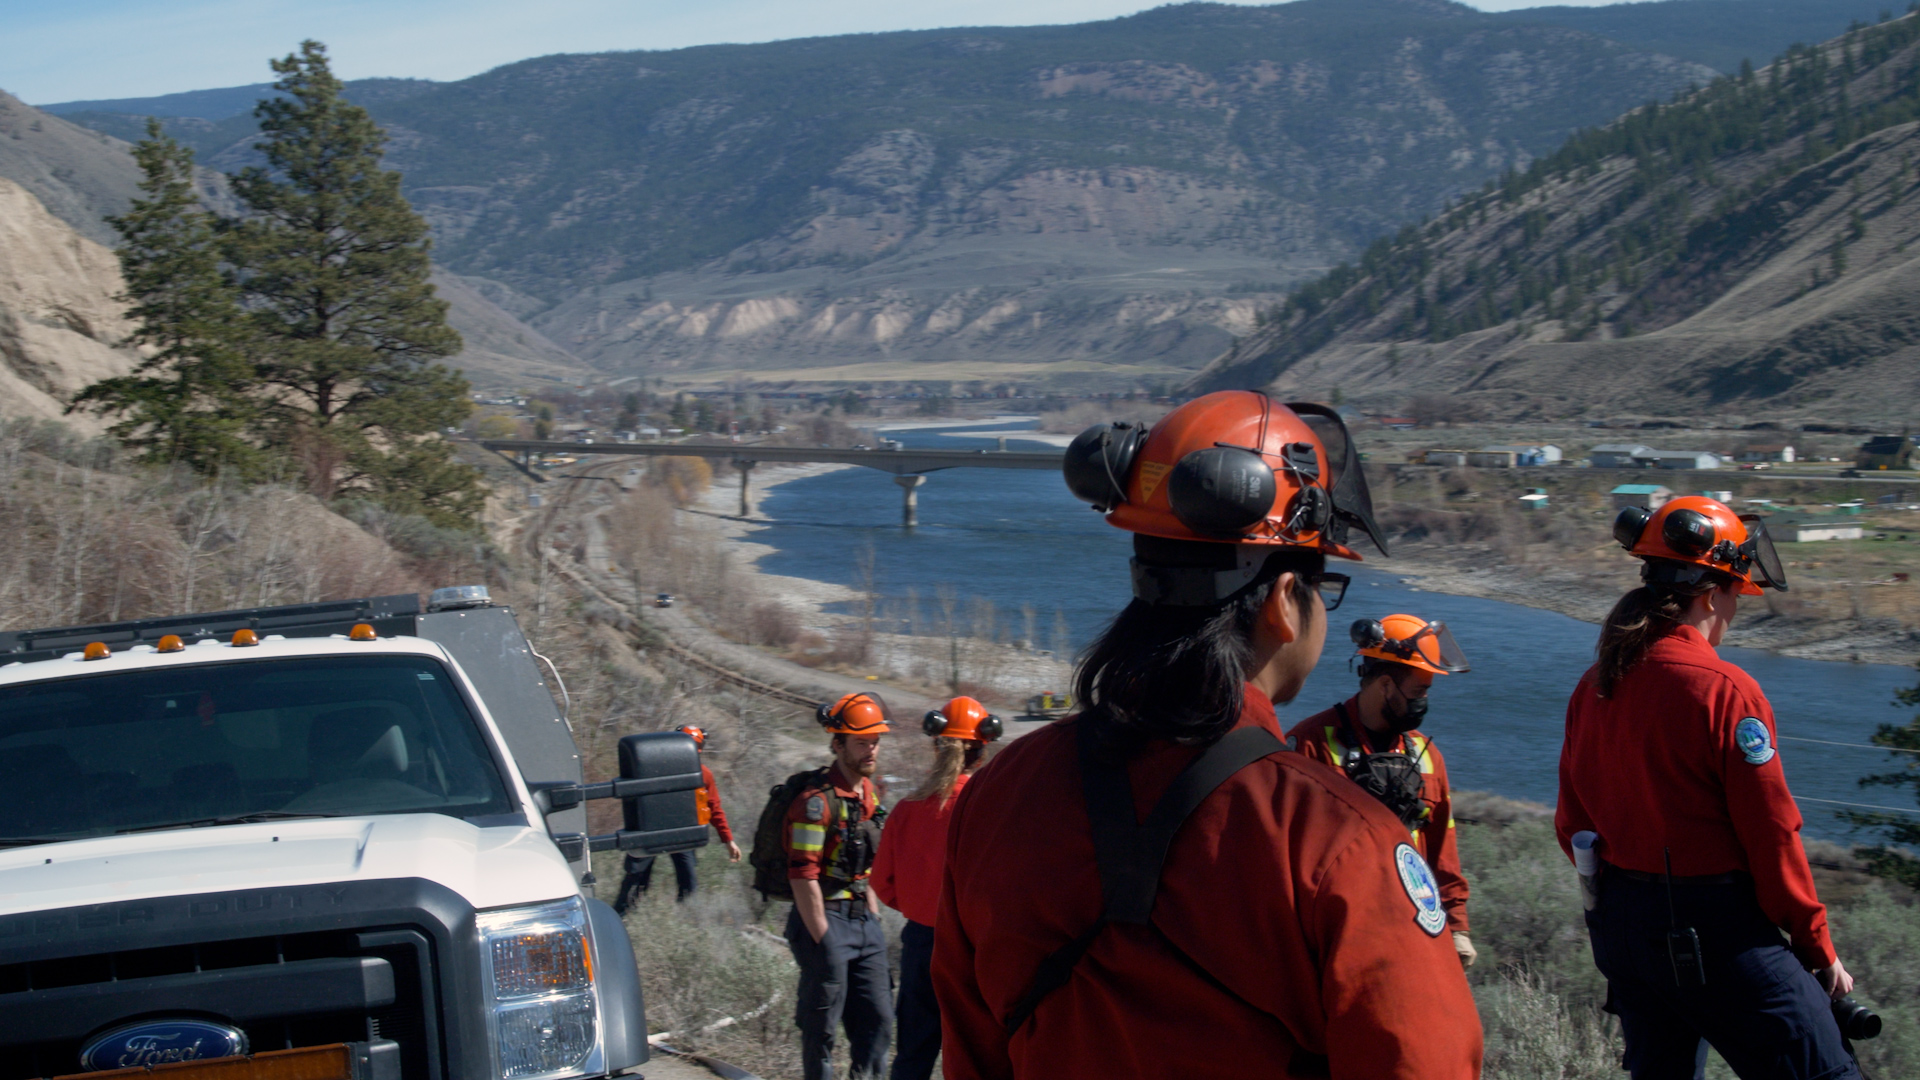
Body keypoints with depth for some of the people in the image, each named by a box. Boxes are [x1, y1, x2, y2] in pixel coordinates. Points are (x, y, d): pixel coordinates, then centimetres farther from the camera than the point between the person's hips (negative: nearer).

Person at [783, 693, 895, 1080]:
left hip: (863, 920, 8)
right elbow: (802, 876, -19)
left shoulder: (868, 793, 12)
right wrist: (822, 939, -19)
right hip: (826, 920, -8)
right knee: (821, 1027, 0)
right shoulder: (817, 800, -15)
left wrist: (874, 917, 16)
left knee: (878, 1019, 8)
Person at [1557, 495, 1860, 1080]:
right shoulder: (1723, 689, -15)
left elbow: (1572, 823, 12)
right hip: (1716, 933, -8)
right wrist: (1818, 947, -5)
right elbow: (1771, 834, -14)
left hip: (1620, 926, 8)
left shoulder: (1593, 686, 6)